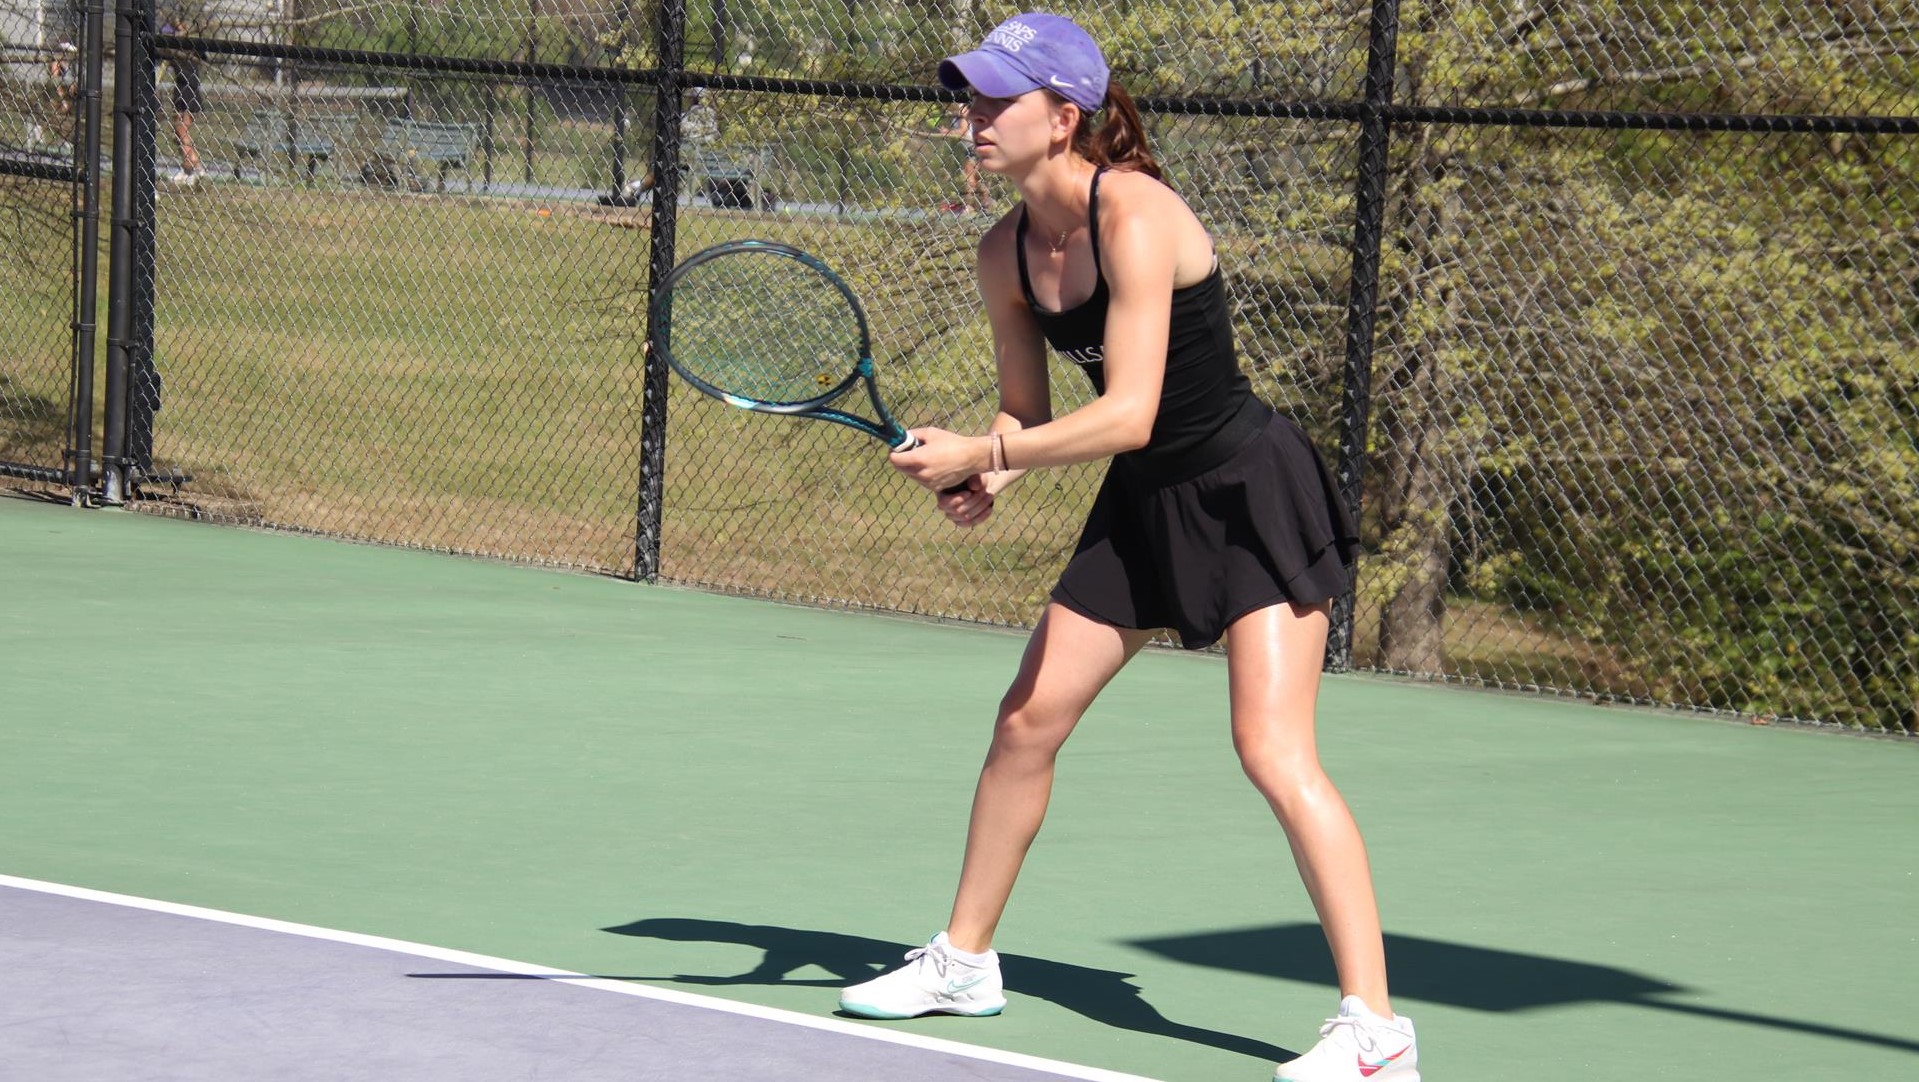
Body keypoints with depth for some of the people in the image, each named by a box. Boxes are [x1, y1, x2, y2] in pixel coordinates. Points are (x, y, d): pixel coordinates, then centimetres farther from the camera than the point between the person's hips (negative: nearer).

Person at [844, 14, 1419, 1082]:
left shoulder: (1134, 214, -25)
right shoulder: (1007, 252, -1)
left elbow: (1128, 415, -30)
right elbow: (1029, 407, 10)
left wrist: (980, 454, -27)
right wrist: (984, 478, -11)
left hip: (1251, 489, -8)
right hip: (1144, 508, 8)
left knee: (1273, 748, -18)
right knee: (1027, 720, 10)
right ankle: (965, 961, 29)